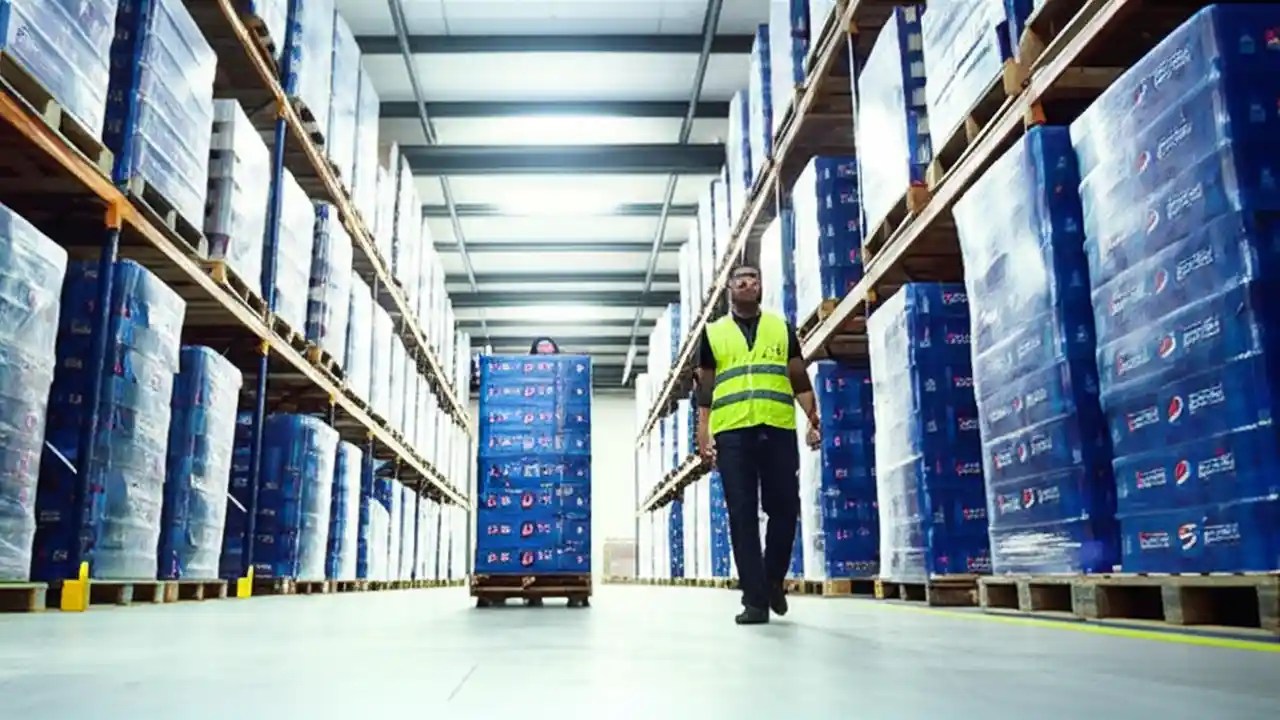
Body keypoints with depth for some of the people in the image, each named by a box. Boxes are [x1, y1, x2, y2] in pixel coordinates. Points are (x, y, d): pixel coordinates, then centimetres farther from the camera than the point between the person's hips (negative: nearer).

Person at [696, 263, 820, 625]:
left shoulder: (782, 328, 16)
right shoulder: (713, 333, 14)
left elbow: (799, 380, 12)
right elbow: (705, 388, 11)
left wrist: (813, 417, -2)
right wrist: (703, 432, 1)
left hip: (778, 430, 1)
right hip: (733, 432, -1)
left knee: (784, 508, 0)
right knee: (742, 516, -2)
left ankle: (774, 580, 24)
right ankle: (755, 599, 3)